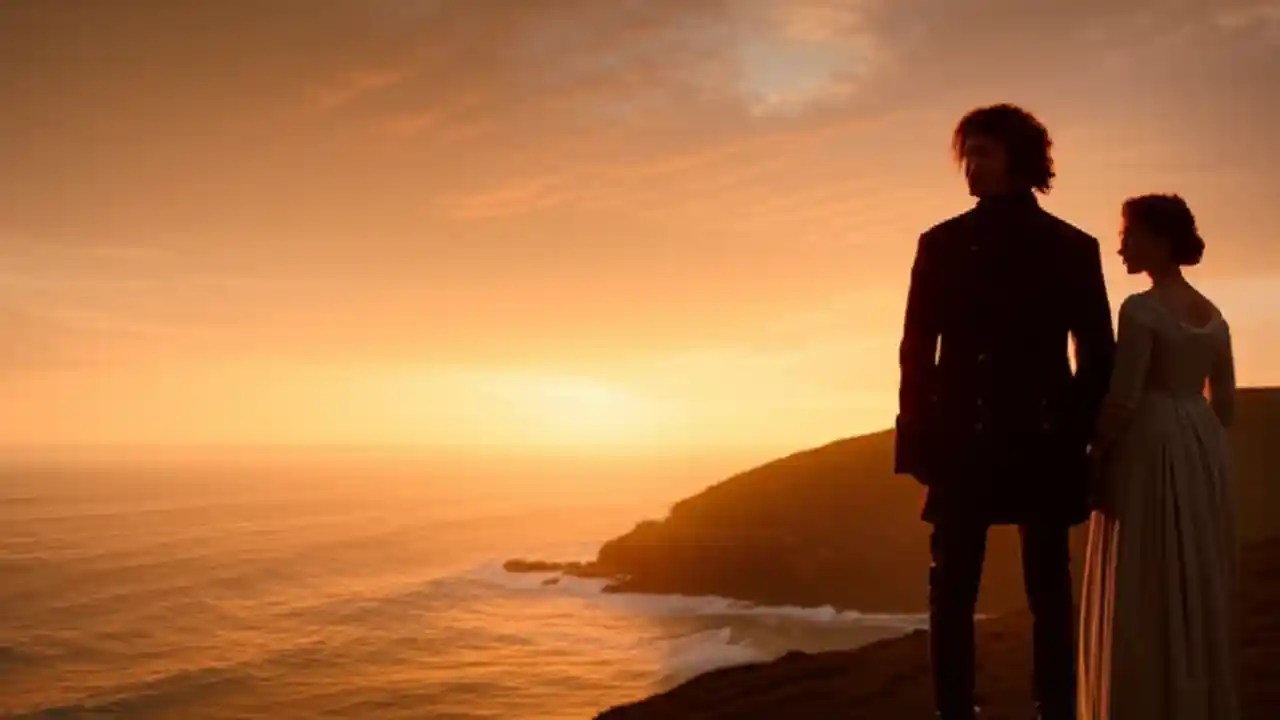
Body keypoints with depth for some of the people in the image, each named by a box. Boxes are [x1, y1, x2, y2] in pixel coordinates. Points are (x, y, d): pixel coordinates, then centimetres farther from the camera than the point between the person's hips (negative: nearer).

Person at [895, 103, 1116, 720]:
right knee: (951, 593, 0)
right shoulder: (941, 244, 8)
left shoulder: (1071, 248, 6)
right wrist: (917, 434, -2)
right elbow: (917, 349, 5)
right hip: (962, 442, 1)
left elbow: (1096, 354, 6)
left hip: (1041, 442, -1)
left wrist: (1080, 435, -1)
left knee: (1049, 591, 4)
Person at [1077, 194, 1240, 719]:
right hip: (1204, 455, 8)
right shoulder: (1212, 314, 10)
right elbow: (1225, 403, 13)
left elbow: (1122, 401, -18)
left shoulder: (1141, 309, -13)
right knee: (1199, 590, 13)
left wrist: (1089, 455, -4)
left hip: (1149, 452, -8)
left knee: (1145, 596, -1)